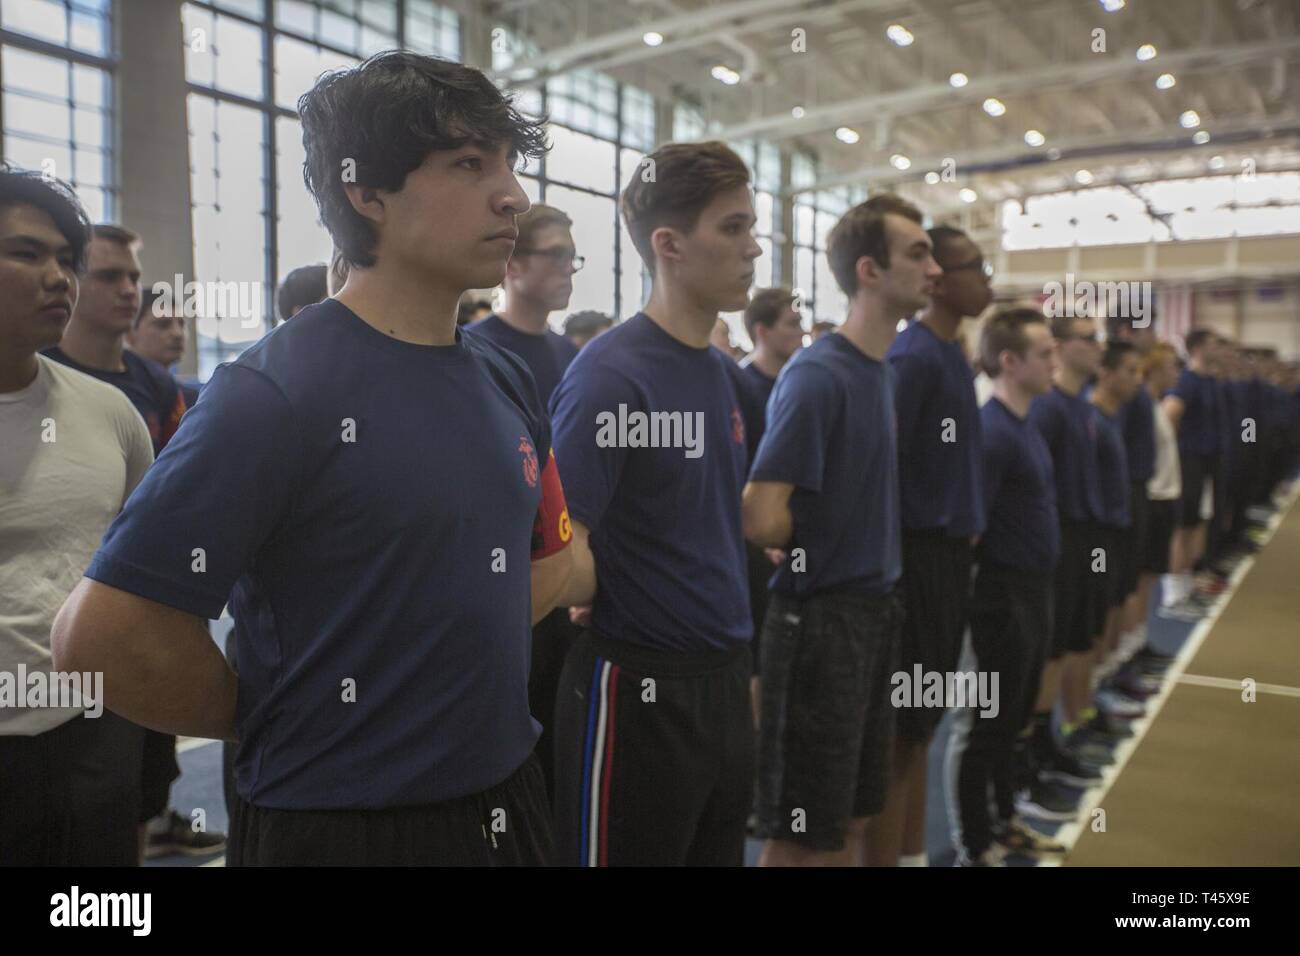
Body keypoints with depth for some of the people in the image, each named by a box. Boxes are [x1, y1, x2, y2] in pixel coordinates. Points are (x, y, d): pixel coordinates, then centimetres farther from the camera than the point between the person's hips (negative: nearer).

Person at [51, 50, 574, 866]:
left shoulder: (509, 383, 3)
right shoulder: (276, 390, -18)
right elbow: (105, 634, -19)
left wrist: (472, 652, 3)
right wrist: (281, 724, -6)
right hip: (342, 825, -6)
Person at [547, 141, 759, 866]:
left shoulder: (724, 374, 8)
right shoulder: (609, 375, -17)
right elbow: (563, 563, -21)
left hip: (725, 680, 8)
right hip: (639, 691, -7)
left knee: (721, 850, 19)